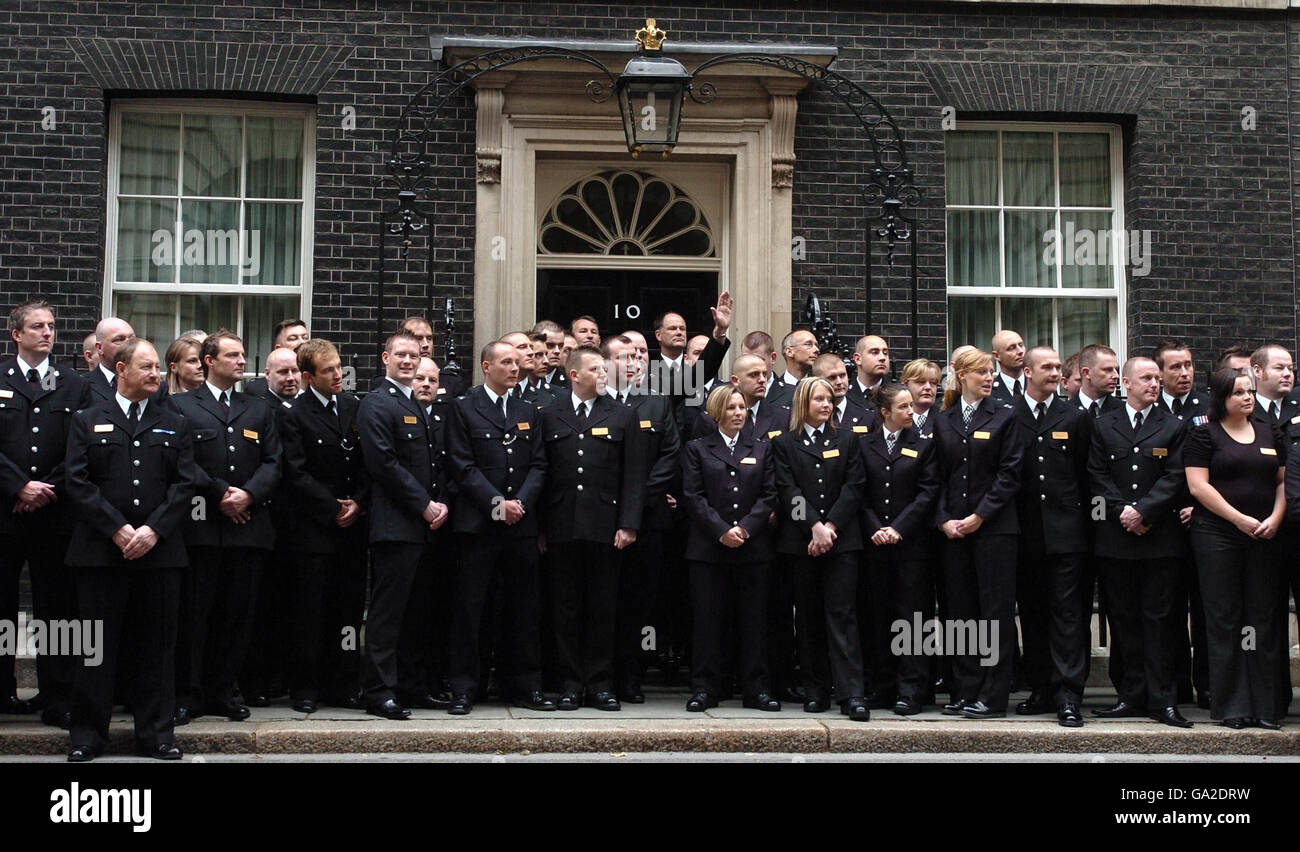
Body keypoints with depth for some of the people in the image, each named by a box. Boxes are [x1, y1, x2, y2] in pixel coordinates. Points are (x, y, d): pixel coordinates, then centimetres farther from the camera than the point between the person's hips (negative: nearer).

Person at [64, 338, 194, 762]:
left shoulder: (174, 425, 14)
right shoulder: (88, 420, 9)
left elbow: (183, 485, 6)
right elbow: (78, 482, -1)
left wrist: (154, 530, -9)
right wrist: (117, 529, -11)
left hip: (159, 551, 2)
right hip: (100, 552, -1)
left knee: (156, 646, 4)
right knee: (97, 647, 2)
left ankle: (155, 734, 12)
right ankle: (88, 735, 12)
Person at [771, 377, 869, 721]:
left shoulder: (845, 442, 14)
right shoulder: (784, 444, 8)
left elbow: (853, 487, 4)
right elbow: (788, 490, -2)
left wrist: (831, 527, -9)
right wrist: (815, 527, -13)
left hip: (841, 540, 0)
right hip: (800, 543, 0)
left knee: (842, 614, -7)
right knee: (809, 618, 4)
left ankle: (852, 695, -11)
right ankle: (816, 692, 11)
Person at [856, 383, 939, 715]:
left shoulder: (923, 444, 4)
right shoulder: (864, 444, 8)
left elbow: (928, 491, -2)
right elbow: (859, 492, 6)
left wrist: (898, 528, -10)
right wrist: (874, 529, -7)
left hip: (911, 542, -2)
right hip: (874, 543, 2)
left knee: (911, 614, -3)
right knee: (879, 615, 6)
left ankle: (910, 691, -1)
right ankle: (883, 685, 14)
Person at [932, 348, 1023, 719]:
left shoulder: (1004, 417, 2)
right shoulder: (943, 421, 11)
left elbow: (1009, 473, -4)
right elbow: (938, 476, 10)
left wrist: (980, 515, -11)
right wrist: (944, 519, -3)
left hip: (994, 525, -3)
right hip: (953, 528, 3)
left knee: (995, 610, -3)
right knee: (960, 609, 6)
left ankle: (993, 696, 1)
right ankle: (966, 691, 13)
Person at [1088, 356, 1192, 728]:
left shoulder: (1173, 427, 6)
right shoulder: (1103, 425, 10)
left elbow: (1175, 478, -2)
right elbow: (1097, 475, 4)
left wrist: (1143, 511, -12)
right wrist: (1122, 511, -8)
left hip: (1160, 537, -1)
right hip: (1115, 537, 1)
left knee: (1158, 619, 0)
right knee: (1125, 619, 5)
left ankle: (1162, 700, 5)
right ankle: (1133, 696, 13)